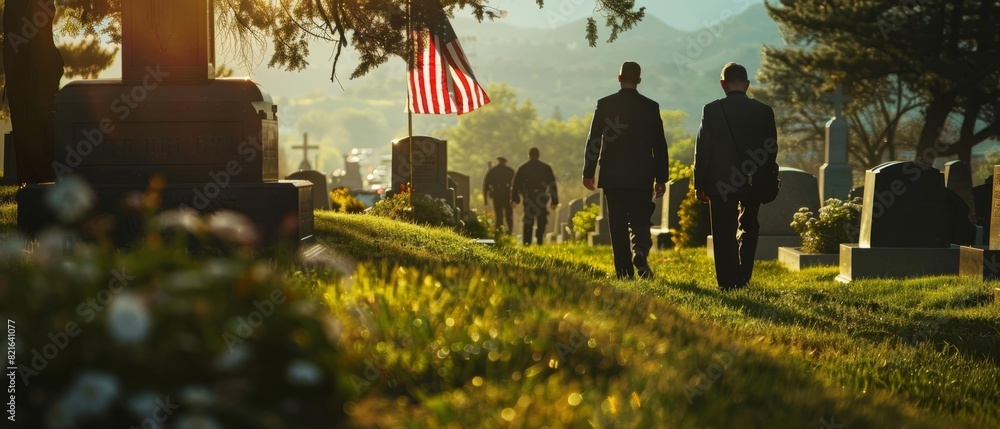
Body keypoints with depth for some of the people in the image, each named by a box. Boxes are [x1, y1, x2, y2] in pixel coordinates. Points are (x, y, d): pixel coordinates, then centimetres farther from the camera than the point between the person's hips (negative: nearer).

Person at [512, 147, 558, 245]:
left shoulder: (522, 168, 6)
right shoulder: (546, 168, 3)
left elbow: (516, 184, 5)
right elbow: (552, 185, 1)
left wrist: (515, 199, 9)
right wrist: (554, 201, 3)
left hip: (528, 199, 1)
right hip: (541, 199, -1)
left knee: (528, 222, 9)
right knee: (541, 221, 6)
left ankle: (526, 242, 2)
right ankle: (539, 241, -2)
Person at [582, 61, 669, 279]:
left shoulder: (605, 104, -2)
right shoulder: (650, 106, 1)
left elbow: (593, 140, -2)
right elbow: (660, 145, 2)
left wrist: (588, 172, 5)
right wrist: (661, 178, 8)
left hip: (612, 176, 0)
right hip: (642, 177, 1)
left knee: (618, 225, 5)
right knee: (640, 220, 8)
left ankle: (624, 271, 2)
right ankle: (640, 252, -22)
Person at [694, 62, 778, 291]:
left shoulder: (711, 110, -8)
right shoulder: (764, 111, -2)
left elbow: (702, 149, -6)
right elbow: (772, 150, 4)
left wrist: (699, 184, 1)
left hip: (721, 182, -2)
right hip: (754, 182, 2)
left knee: (724, 234, 5)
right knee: (748, 229, 20)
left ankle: (728, 282, 4)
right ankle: (743, 276, 14)